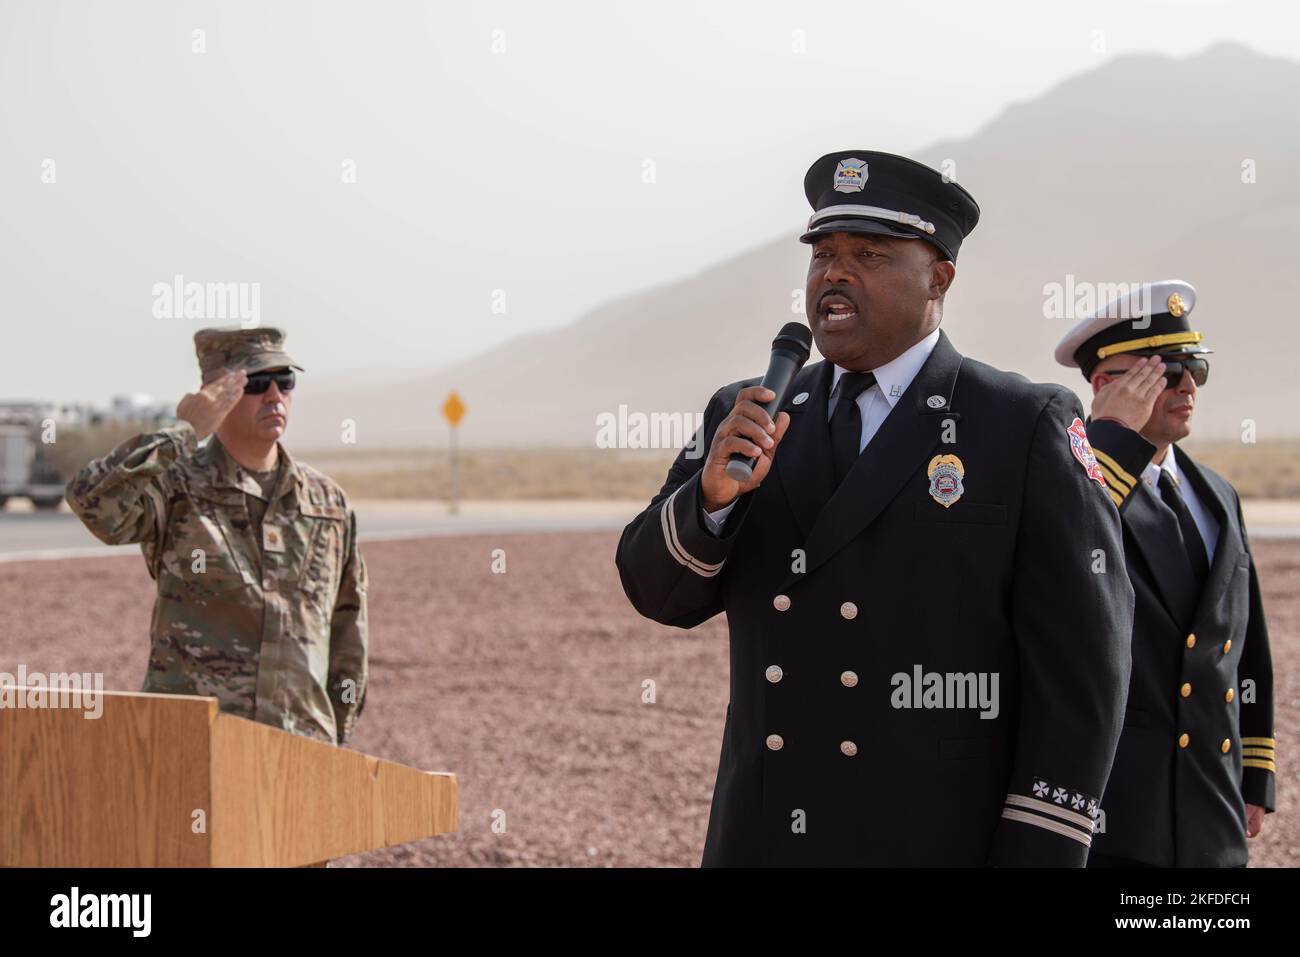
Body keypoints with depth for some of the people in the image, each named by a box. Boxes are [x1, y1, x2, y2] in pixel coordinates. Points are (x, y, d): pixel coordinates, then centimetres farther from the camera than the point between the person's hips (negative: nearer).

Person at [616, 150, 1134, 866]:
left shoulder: (1029, 430, -6)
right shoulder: (748, 419, 8)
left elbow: (1078, 668, -8)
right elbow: (659, 592, 4)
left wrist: (1038, 857, -14)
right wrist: (714, 493, -16)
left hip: (945, 846, -4)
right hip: (762, 840, 4)